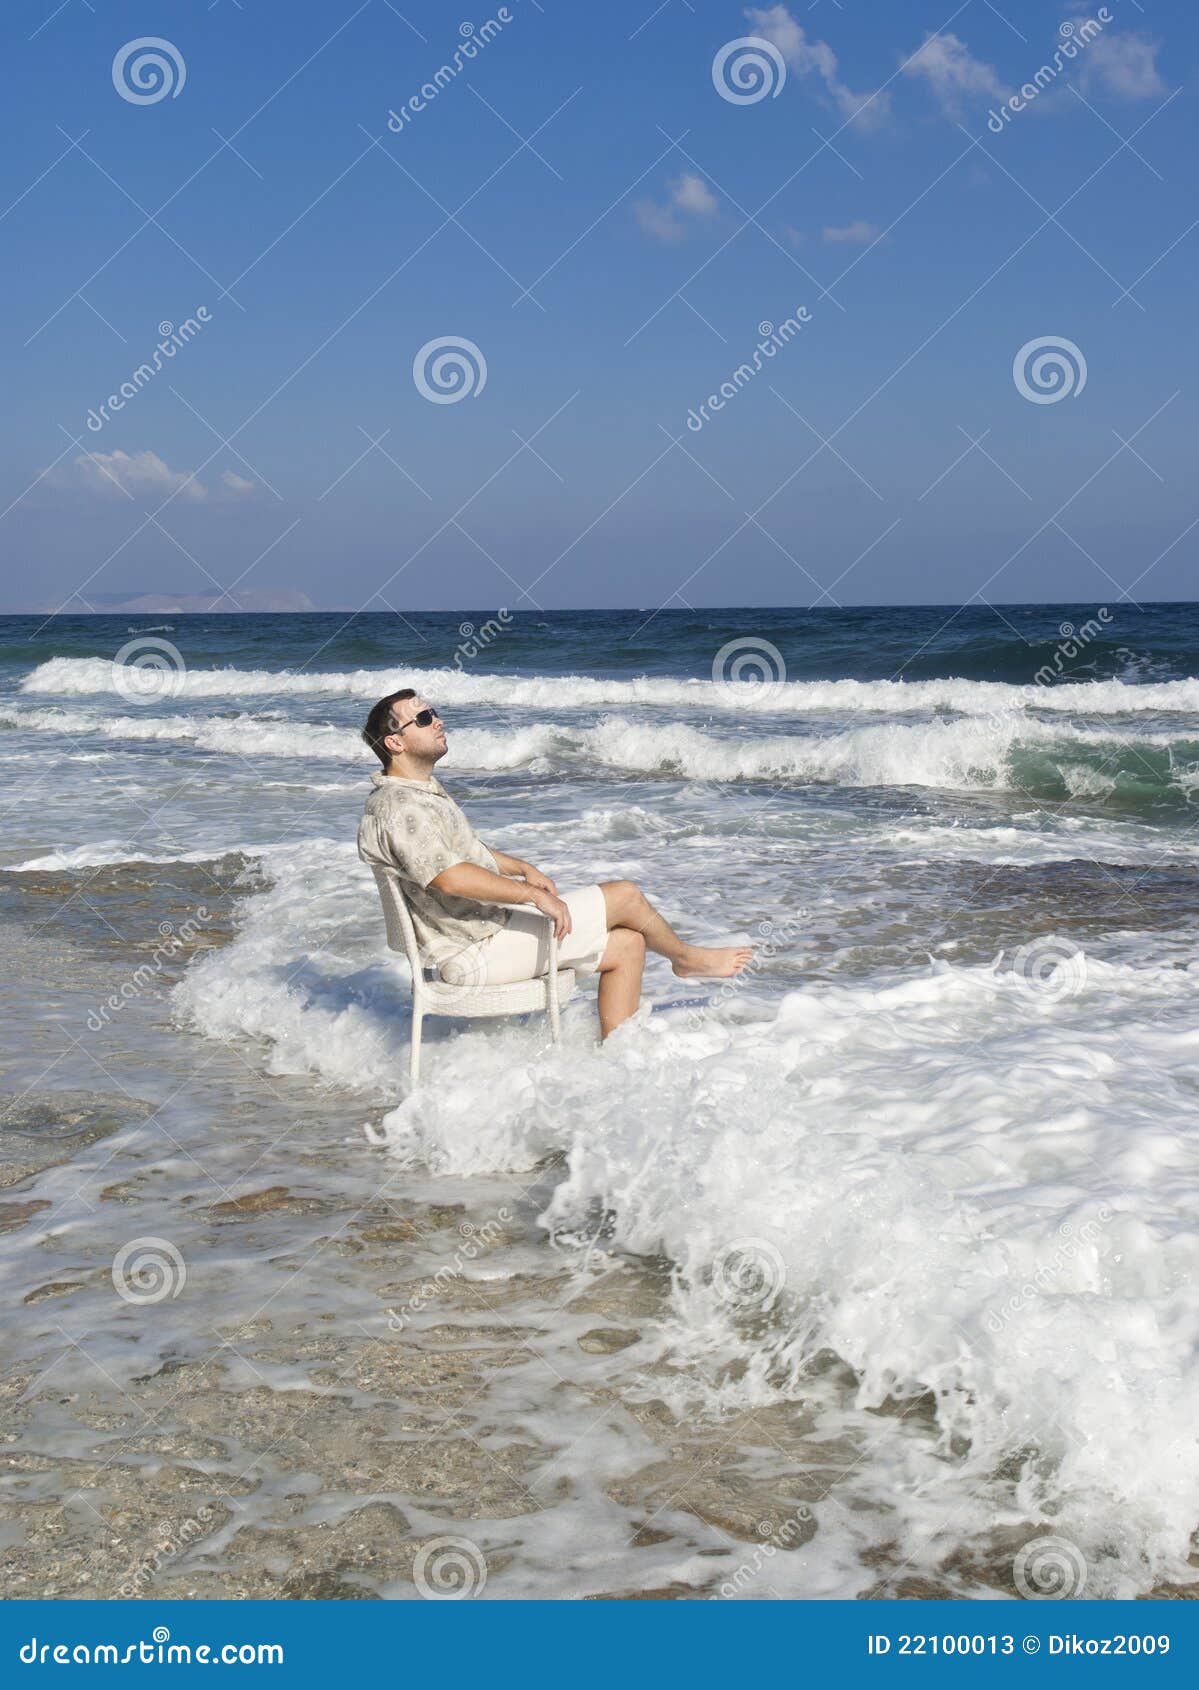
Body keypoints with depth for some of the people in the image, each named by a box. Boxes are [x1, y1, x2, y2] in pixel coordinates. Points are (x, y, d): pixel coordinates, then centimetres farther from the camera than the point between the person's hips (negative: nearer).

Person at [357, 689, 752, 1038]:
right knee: (625, 896, -5)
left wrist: (521, 867, 14)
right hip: (474, 952, -11)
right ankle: (684, 958, 23)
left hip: (492, 926, 11)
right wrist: (533, 895, -25)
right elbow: (450, 877, -31)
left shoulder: (424, 791, 14)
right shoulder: (398, 807, -21)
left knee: (627, 944, 7)